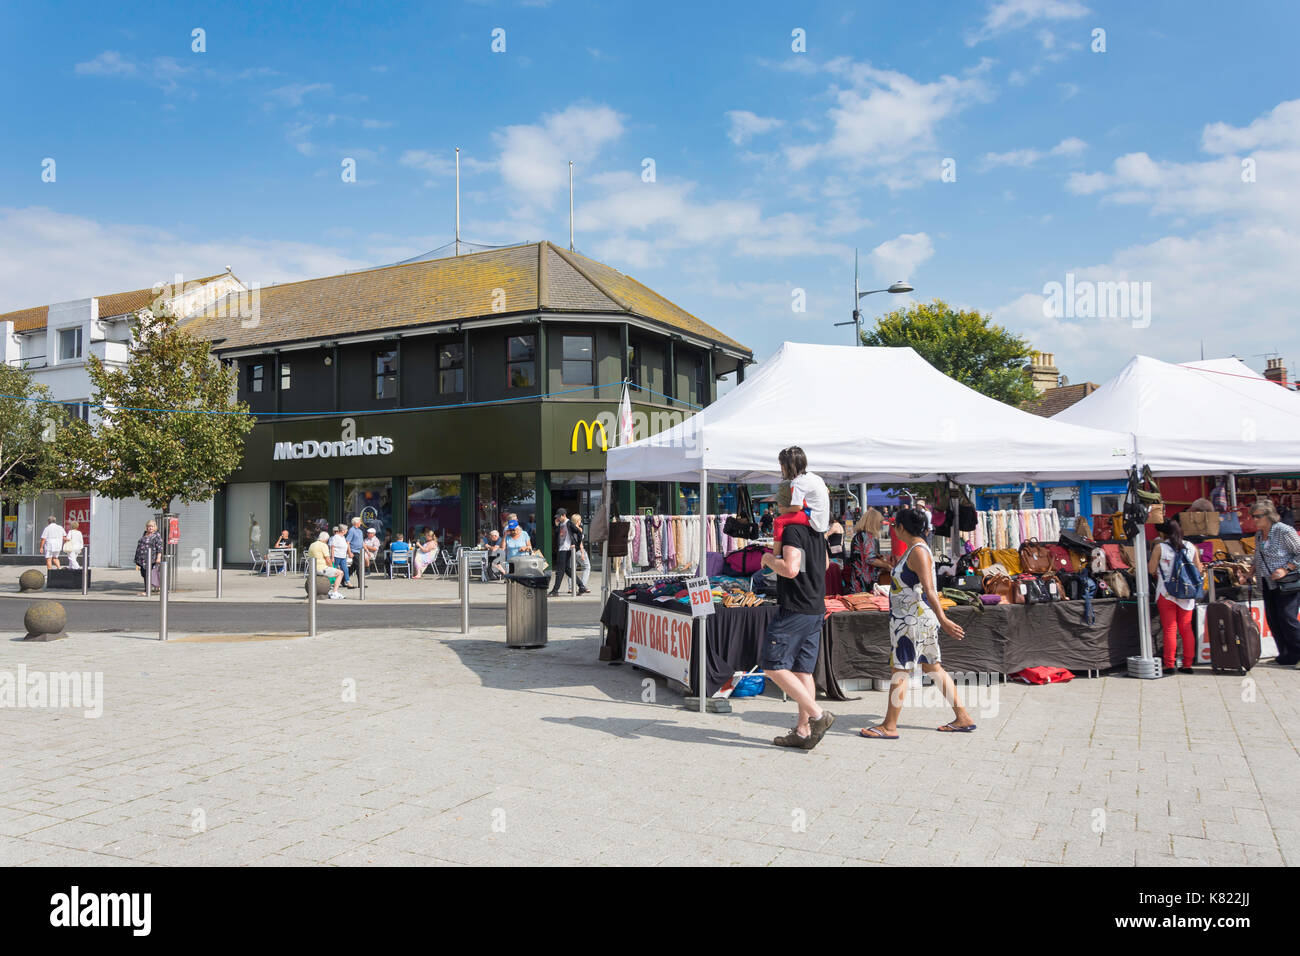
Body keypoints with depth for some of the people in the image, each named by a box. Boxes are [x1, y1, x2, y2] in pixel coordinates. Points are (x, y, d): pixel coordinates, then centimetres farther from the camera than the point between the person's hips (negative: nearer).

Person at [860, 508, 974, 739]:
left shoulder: (918, 552, -18)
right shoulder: (916, 549, 12)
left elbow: (929, 589, -27)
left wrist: (943, 620, -32)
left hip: (913, 620, -10)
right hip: (920, 618, 10)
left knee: (899, 670, -3)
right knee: (932, 667, 15)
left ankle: (889, 726, 4)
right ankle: (963, 718, 21)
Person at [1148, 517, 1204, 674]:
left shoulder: (1159, 547, -8)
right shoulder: (1191, 547, 3)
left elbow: (1151, 569, -6)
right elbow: (1199, 570, 9)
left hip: (1166, 593, -3)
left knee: (1169, 629, 1)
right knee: (1186, 628, 10)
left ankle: (1169, 665, 2)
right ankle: (1187, 664, 13)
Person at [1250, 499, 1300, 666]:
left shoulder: (1284, 531, -13)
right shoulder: (1259, 534, 10)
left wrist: (1285, 569, -19)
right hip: (1269, 583, 8)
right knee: (1272, 619, 7)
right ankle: (1286, 657, 16)